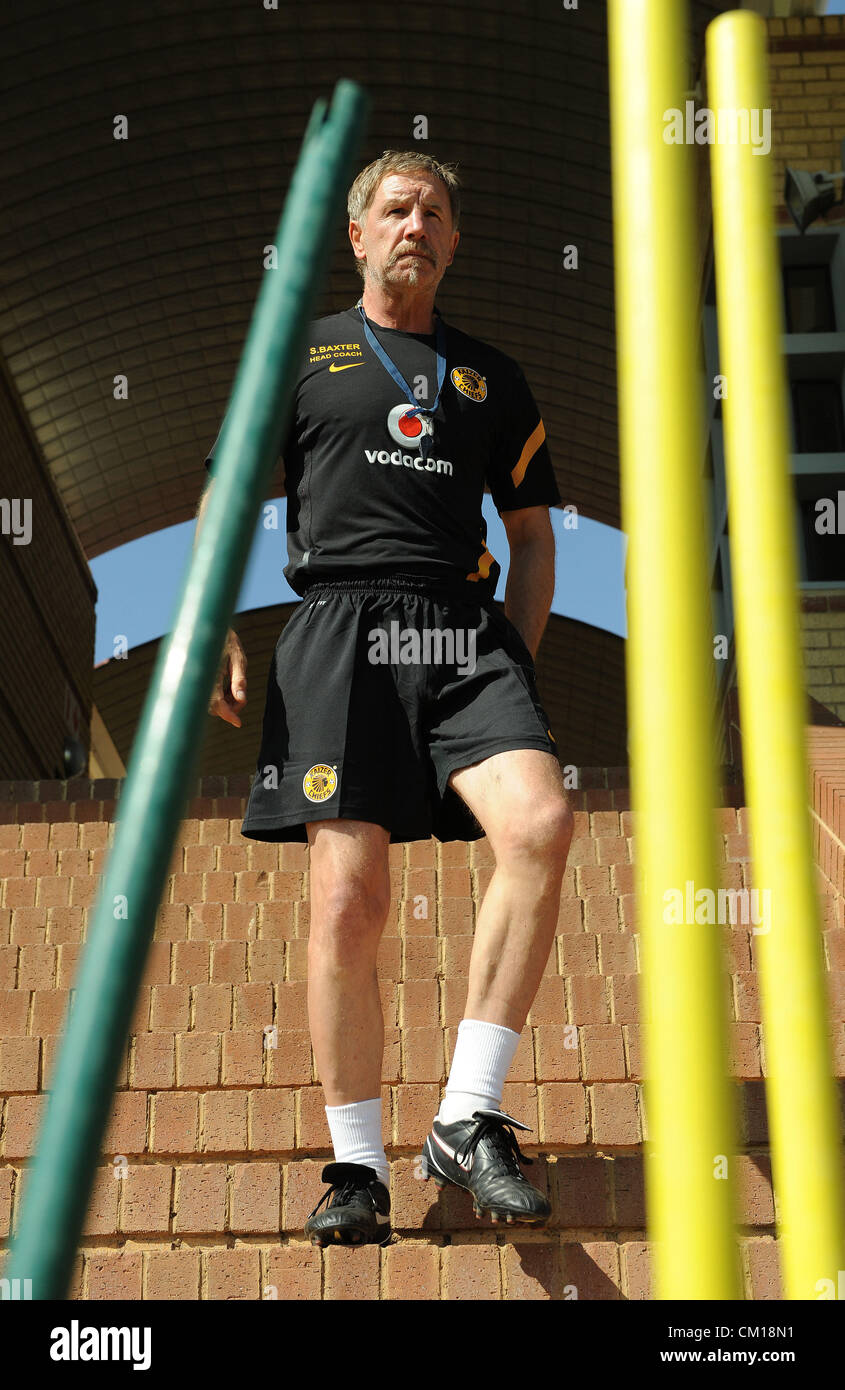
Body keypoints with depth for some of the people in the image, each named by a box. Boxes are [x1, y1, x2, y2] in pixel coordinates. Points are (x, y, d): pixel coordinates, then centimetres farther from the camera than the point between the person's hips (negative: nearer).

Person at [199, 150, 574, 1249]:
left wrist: (517, 662, 12)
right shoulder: (299, 354, 17)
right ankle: (358, 1168, 5)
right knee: (348, 898, -9)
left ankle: (469, 1119, -14)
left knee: (539, 821, -24)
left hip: (464, 630, 2)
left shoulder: (491, 374, 23)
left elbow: (532, 529, 24)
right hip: (340, 624, -2)